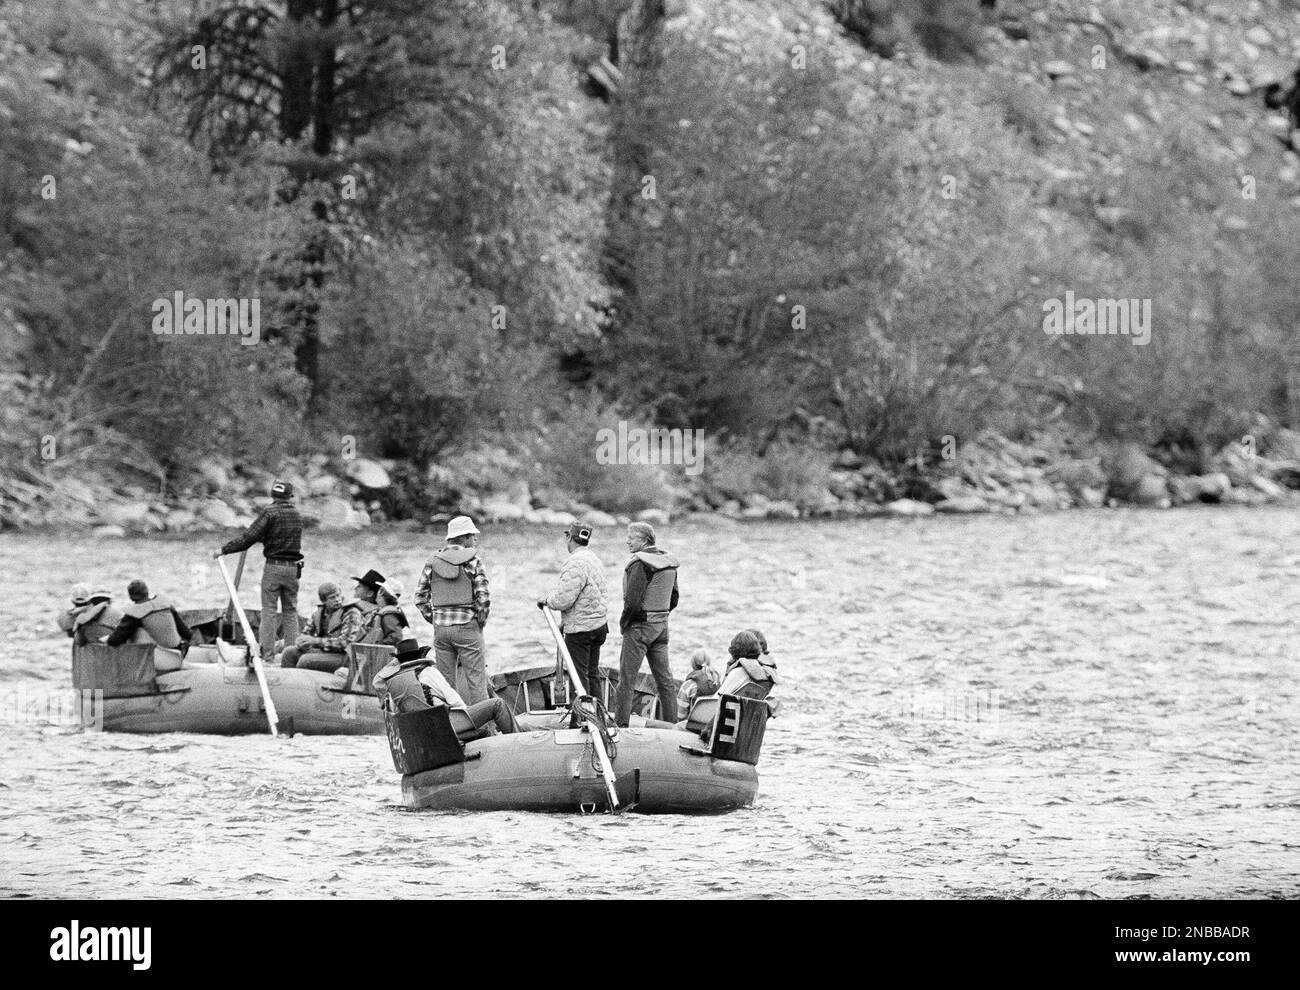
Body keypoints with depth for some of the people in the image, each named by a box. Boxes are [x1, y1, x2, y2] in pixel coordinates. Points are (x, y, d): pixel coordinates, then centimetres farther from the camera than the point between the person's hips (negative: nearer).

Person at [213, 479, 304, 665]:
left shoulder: (270, 513, -10)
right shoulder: (296, 515, 7)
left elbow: (250, 537, -14)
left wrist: (224, 550, -8)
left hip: (273, 566, -4)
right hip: (292, 567, 4)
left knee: (269, 610, -1)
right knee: (290, 611, 11)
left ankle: (267, 655, -5)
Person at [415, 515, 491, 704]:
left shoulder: (432, 562, 7)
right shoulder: (472, 562, -6)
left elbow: (420, 598, 7)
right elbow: (484, 598, -11)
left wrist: (434, 620, 13)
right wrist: (480, 622, 3)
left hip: (440, 627, 4)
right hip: (467, 627, -4)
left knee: (445, 680, 9)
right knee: (476, 679, -2)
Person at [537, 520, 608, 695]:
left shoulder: (575, 563, -18)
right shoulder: (594, 560, 13)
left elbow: (563, 599, -23)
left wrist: (546, 600, -2)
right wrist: (565, 621, 21)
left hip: (580, 628, -9)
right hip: (600, 624, 9)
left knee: (579, 674, -4)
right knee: (592, 672, 14)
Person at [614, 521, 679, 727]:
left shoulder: (640, 563, -18)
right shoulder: (669, 563, 7)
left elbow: (633, 600, -22)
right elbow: (673, 599, 13)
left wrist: (624, 622, -7)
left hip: (640, 625, -8)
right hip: (662, 625, 8)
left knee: (627, 678, -2)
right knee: (664, 678, 11)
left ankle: (621, 723, -2)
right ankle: (671, 723, 13)